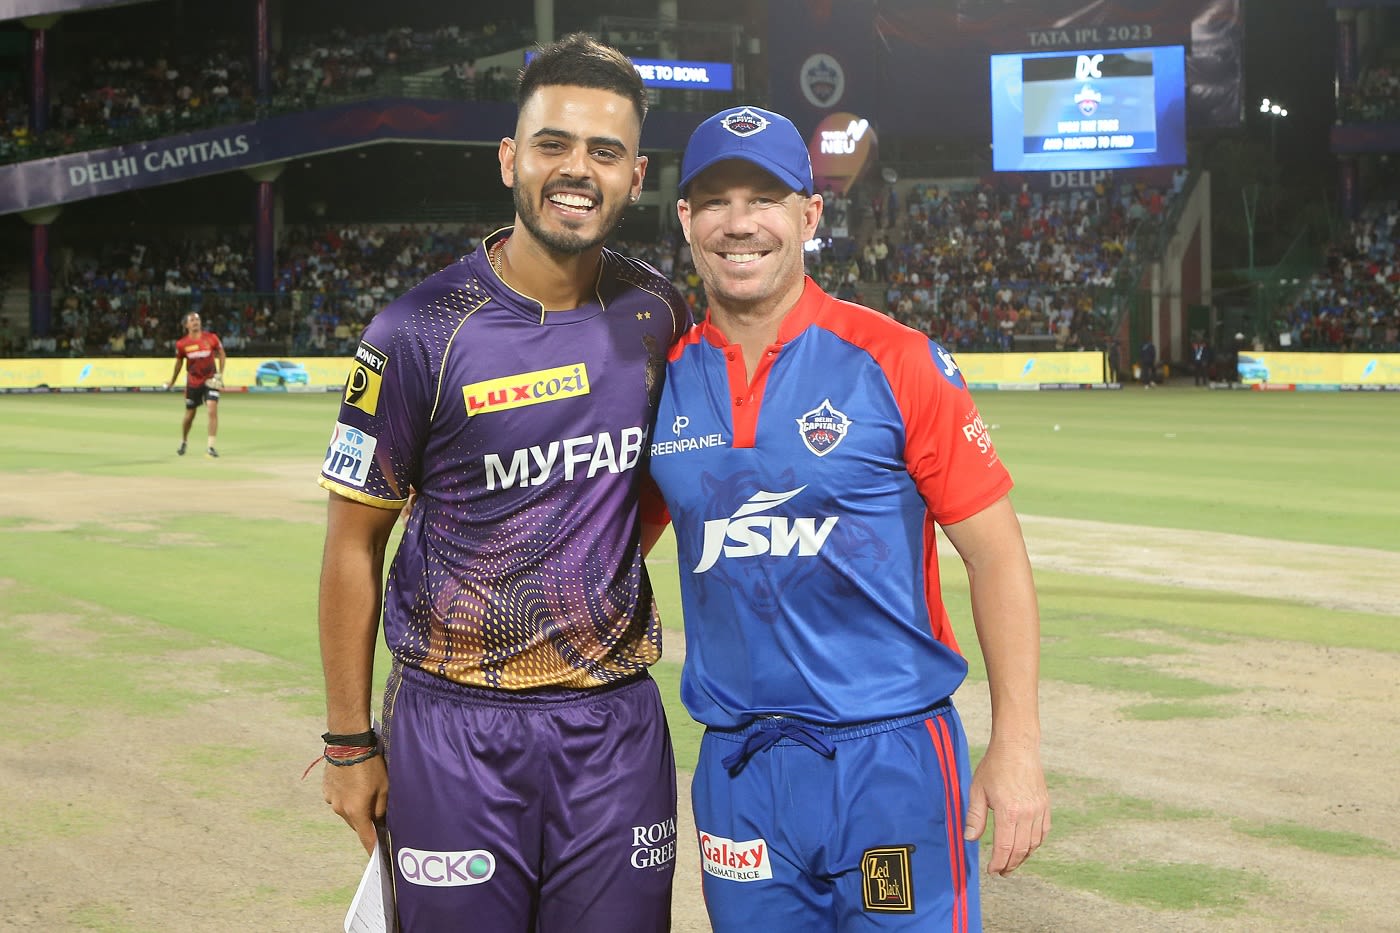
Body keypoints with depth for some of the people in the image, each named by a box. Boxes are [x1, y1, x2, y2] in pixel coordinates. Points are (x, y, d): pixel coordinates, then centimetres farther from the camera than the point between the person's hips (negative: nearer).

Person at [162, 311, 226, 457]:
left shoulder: (211, 338, -8)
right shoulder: (182, 344, -7)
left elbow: (222, 355, 3)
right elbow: (179, 362, 9)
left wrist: (220, 374, -6)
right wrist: (172, 380, 19)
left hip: (210, 380, -1)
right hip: (193, 382, 1)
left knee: (213, 410, -17)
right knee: (189, 415, 10)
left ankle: (212, 446, -12)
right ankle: (183, 442, 37)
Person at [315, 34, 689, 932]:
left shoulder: (657, 313, 1)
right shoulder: (420, 332, -11)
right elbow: (355, 543, -5)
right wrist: (349, 741, -3)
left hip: (617, 719, 4)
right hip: (456, 724, -3)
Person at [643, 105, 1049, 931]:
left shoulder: (896, 361, -7)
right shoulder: (665, 379, 4)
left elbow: (995, 553, -6)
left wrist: (1017, 750, -10)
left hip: (894, 761, -3)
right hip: (736, 770, 3)